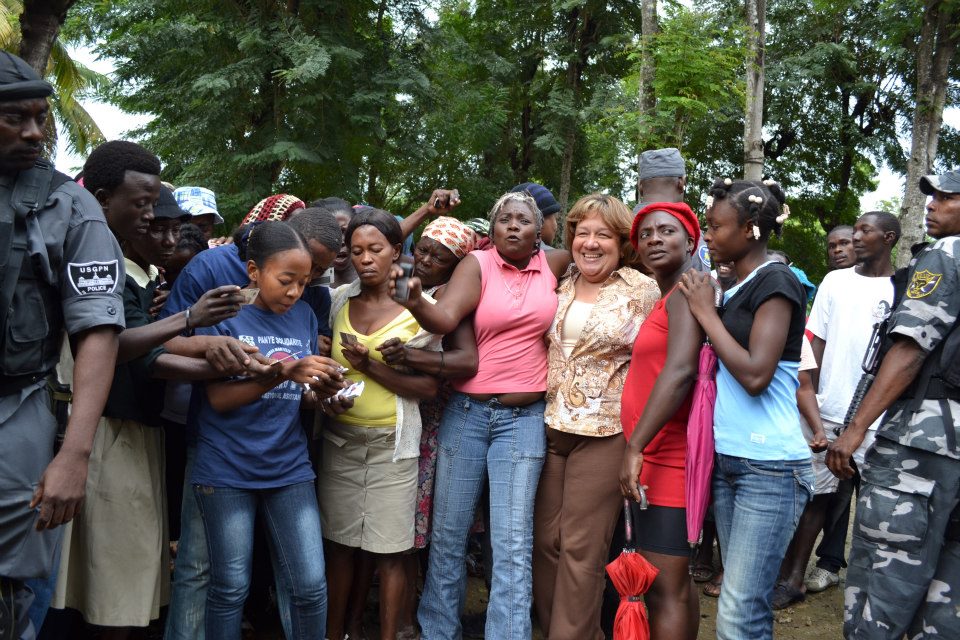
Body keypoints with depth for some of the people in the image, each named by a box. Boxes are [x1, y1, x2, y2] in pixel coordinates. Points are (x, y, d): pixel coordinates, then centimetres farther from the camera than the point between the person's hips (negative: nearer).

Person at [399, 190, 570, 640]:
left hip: (525, 417, 1)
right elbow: (445, 317, -20)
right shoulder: (477, 264, -3)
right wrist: (416, 305, -39)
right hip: (466, 412, 0)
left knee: (513, 544, 0)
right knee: (448, 532, 9)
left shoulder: (552, 265, 5)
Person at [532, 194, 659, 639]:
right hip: (552, 427, 5)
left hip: (605, 432, -5)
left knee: (580, 548, 0)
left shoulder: (643, 291, -4)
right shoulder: (559, 286, 9)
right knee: (545, 540, 9)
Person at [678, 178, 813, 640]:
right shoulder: (735, 288, 14)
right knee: (743, 599, 14)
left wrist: (705, 312, -12)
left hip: (770, 467, -8)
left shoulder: (776, 281, -10)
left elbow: (755, 374, -20)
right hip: (727, 459, 8)